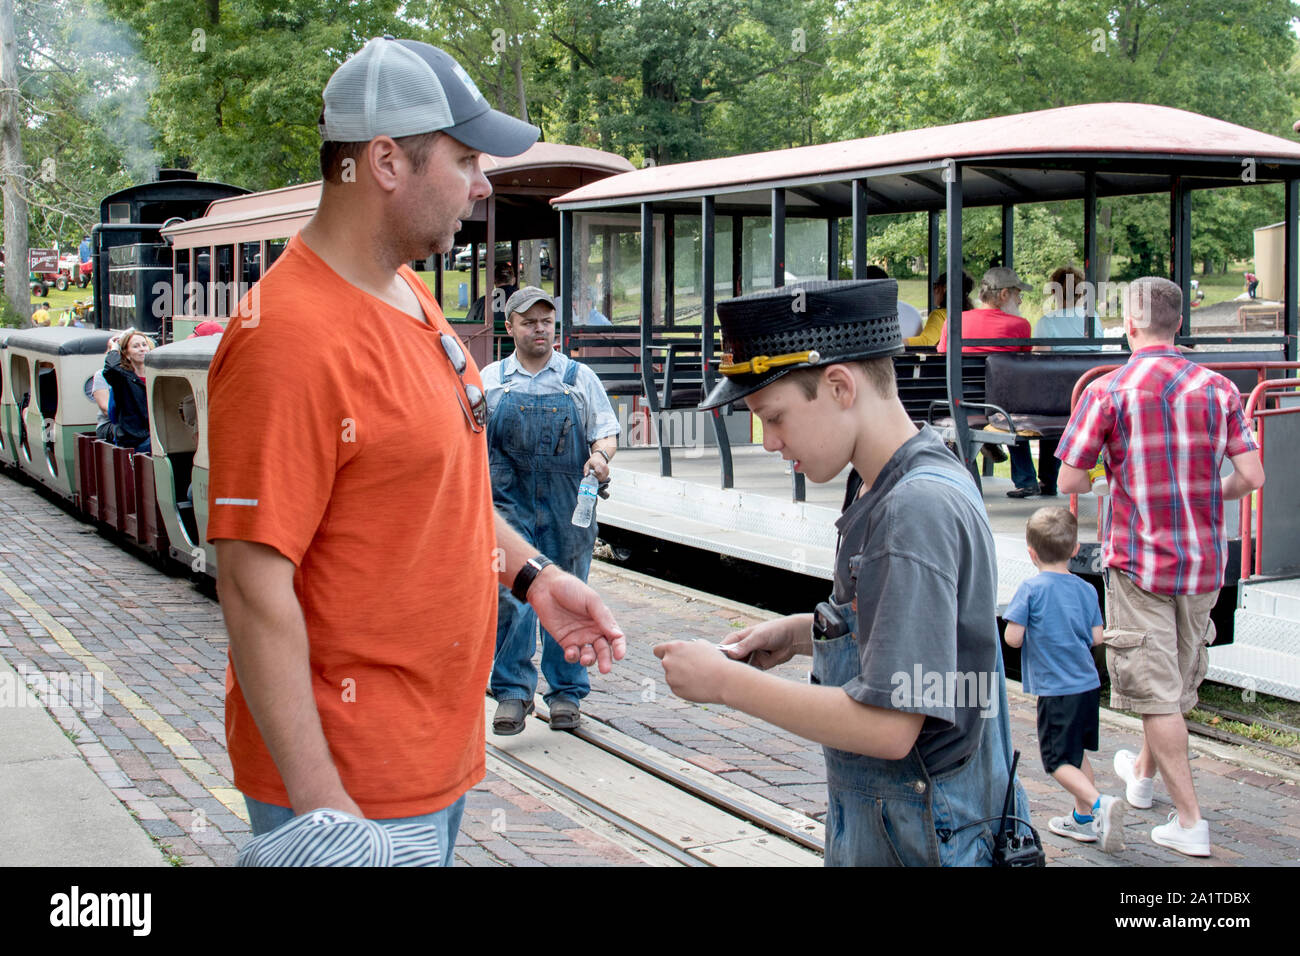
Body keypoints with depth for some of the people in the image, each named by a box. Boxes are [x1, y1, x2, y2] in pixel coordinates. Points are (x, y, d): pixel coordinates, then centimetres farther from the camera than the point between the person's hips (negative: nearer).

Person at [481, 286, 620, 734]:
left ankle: (565, 694, 16)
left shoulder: (579, 378, 8)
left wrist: (600, 454, -14)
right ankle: (512, 692, -4)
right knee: (510, 595, -12)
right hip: (509, 505, 0)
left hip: (567, 510, 1)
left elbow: (607, 432, 8)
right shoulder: (490, 380, 10)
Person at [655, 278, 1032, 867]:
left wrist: (726, 682, -19)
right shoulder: (878, 490, 5)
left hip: (922, 841, -9)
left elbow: (888, 726, -27)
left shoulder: (918, 509, -24)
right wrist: (802, 632, 3)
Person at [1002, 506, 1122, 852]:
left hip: (1056, 690, -6)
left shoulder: (1031, 589, -12)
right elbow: (1096, 638, 4)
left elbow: (1013, 638, -14)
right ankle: (1083, 818, 27)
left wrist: (1036, 632, 7)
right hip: (1089, 684, 6)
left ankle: (1099, 804, -20)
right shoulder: (1086, 590, 4)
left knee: (1058, 759, -1)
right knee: (1076, 753, 20)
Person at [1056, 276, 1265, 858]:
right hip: (1205, 559, 5)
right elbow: (1251, 476, -4)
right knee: (1180, 682, 21)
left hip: (1139, 559, -5)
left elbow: (1069, 481, -10)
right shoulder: (1217, 389, -1)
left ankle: (1190, 821, 1)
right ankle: (1142, 775, 43)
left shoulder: (1109, 391, -11)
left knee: (1157, 692, 2)